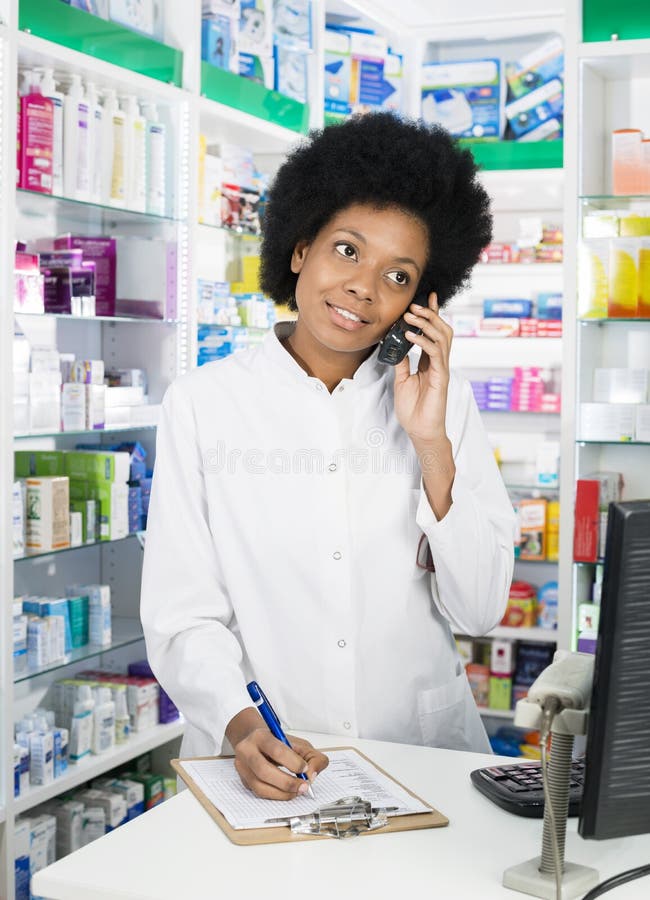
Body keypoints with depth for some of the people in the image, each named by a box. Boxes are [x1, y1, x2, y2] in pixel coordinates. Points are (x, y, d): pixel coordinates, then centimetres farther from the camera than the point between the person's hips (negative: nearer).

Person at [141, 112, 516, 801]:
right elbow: (183, 620, -3)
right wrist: (243, 728, -21)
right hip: (265, 763, -1)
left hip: (424, 751, 2)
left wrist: (432, 444, -9)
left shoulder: (445, 400, 6)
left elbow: (479, 611, 0)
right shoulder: (202, 404, -1)